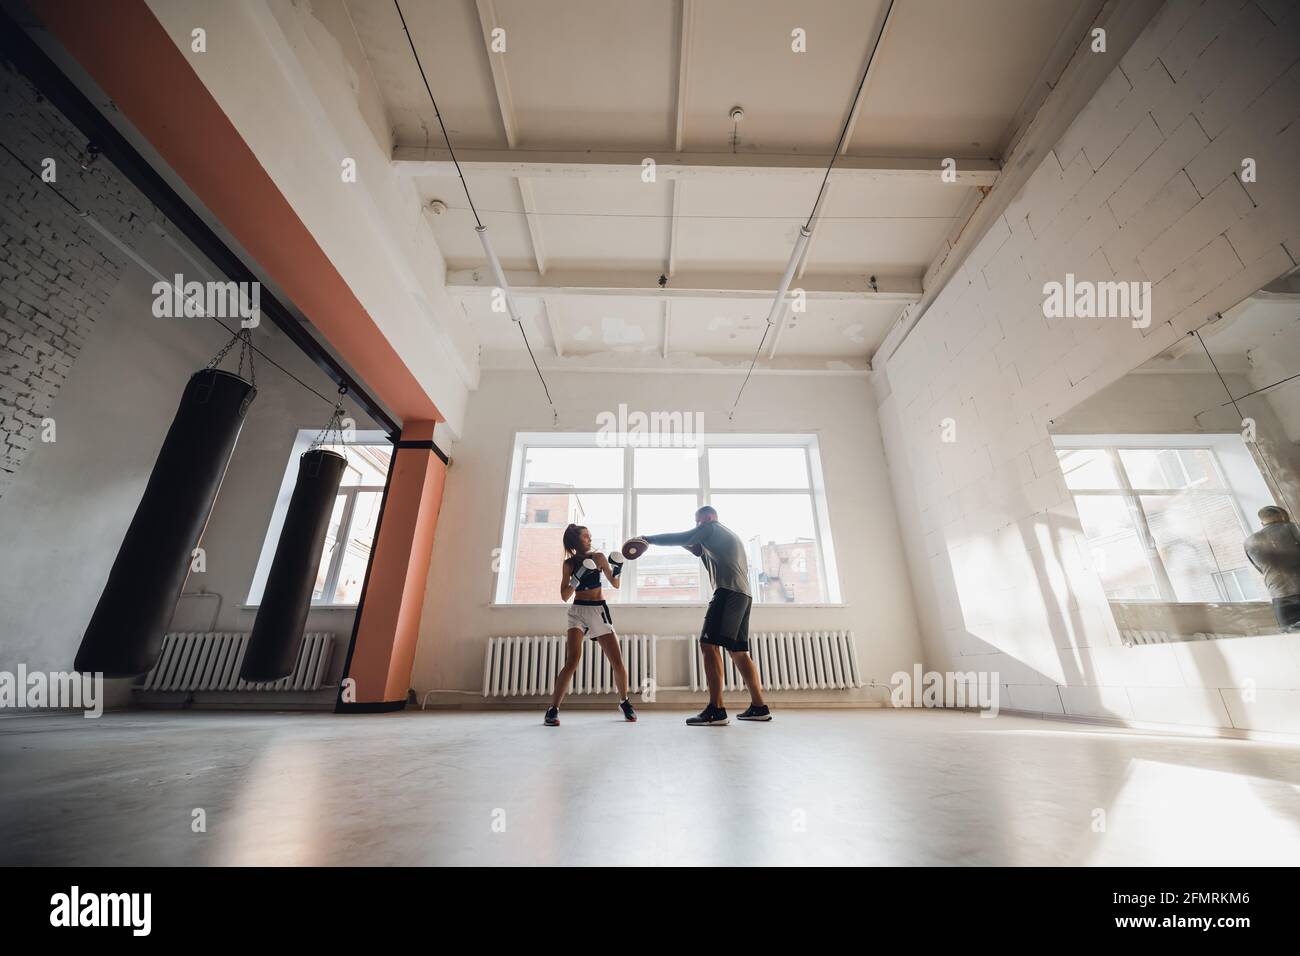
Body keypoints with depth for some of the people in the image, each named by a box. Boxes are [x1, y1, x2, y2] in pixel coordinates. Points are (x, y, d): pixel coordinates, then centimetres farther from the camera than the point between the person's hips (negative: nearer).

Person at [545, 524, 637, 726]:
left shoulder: (598, 557, 4)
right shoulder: (569, 563, 2)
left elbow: (615, 584, 5)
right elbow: (564, 596, -2)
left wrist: (617, 569, -15)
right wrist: (577, 578, -17)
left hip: (599, 611, 1)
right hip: (577, 611, -1)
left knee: (617, 662, 0)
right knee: (572, 661, -17)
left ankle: (624, 702, 23)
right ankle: (553, 710, -4)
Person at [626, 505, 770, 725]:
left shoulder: (711, 527, 6)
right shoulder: (730, 536, 32)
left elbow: (679, 538, -2)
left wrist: (649, 538, 7)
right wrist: (697, 549, 22)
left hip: (728, 591, -10)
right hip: (743, 594, 10)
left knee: (709, 643, -15)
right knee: (738, 651, 11)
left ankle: (715, 710, -20)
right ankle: (759, 707, 12)